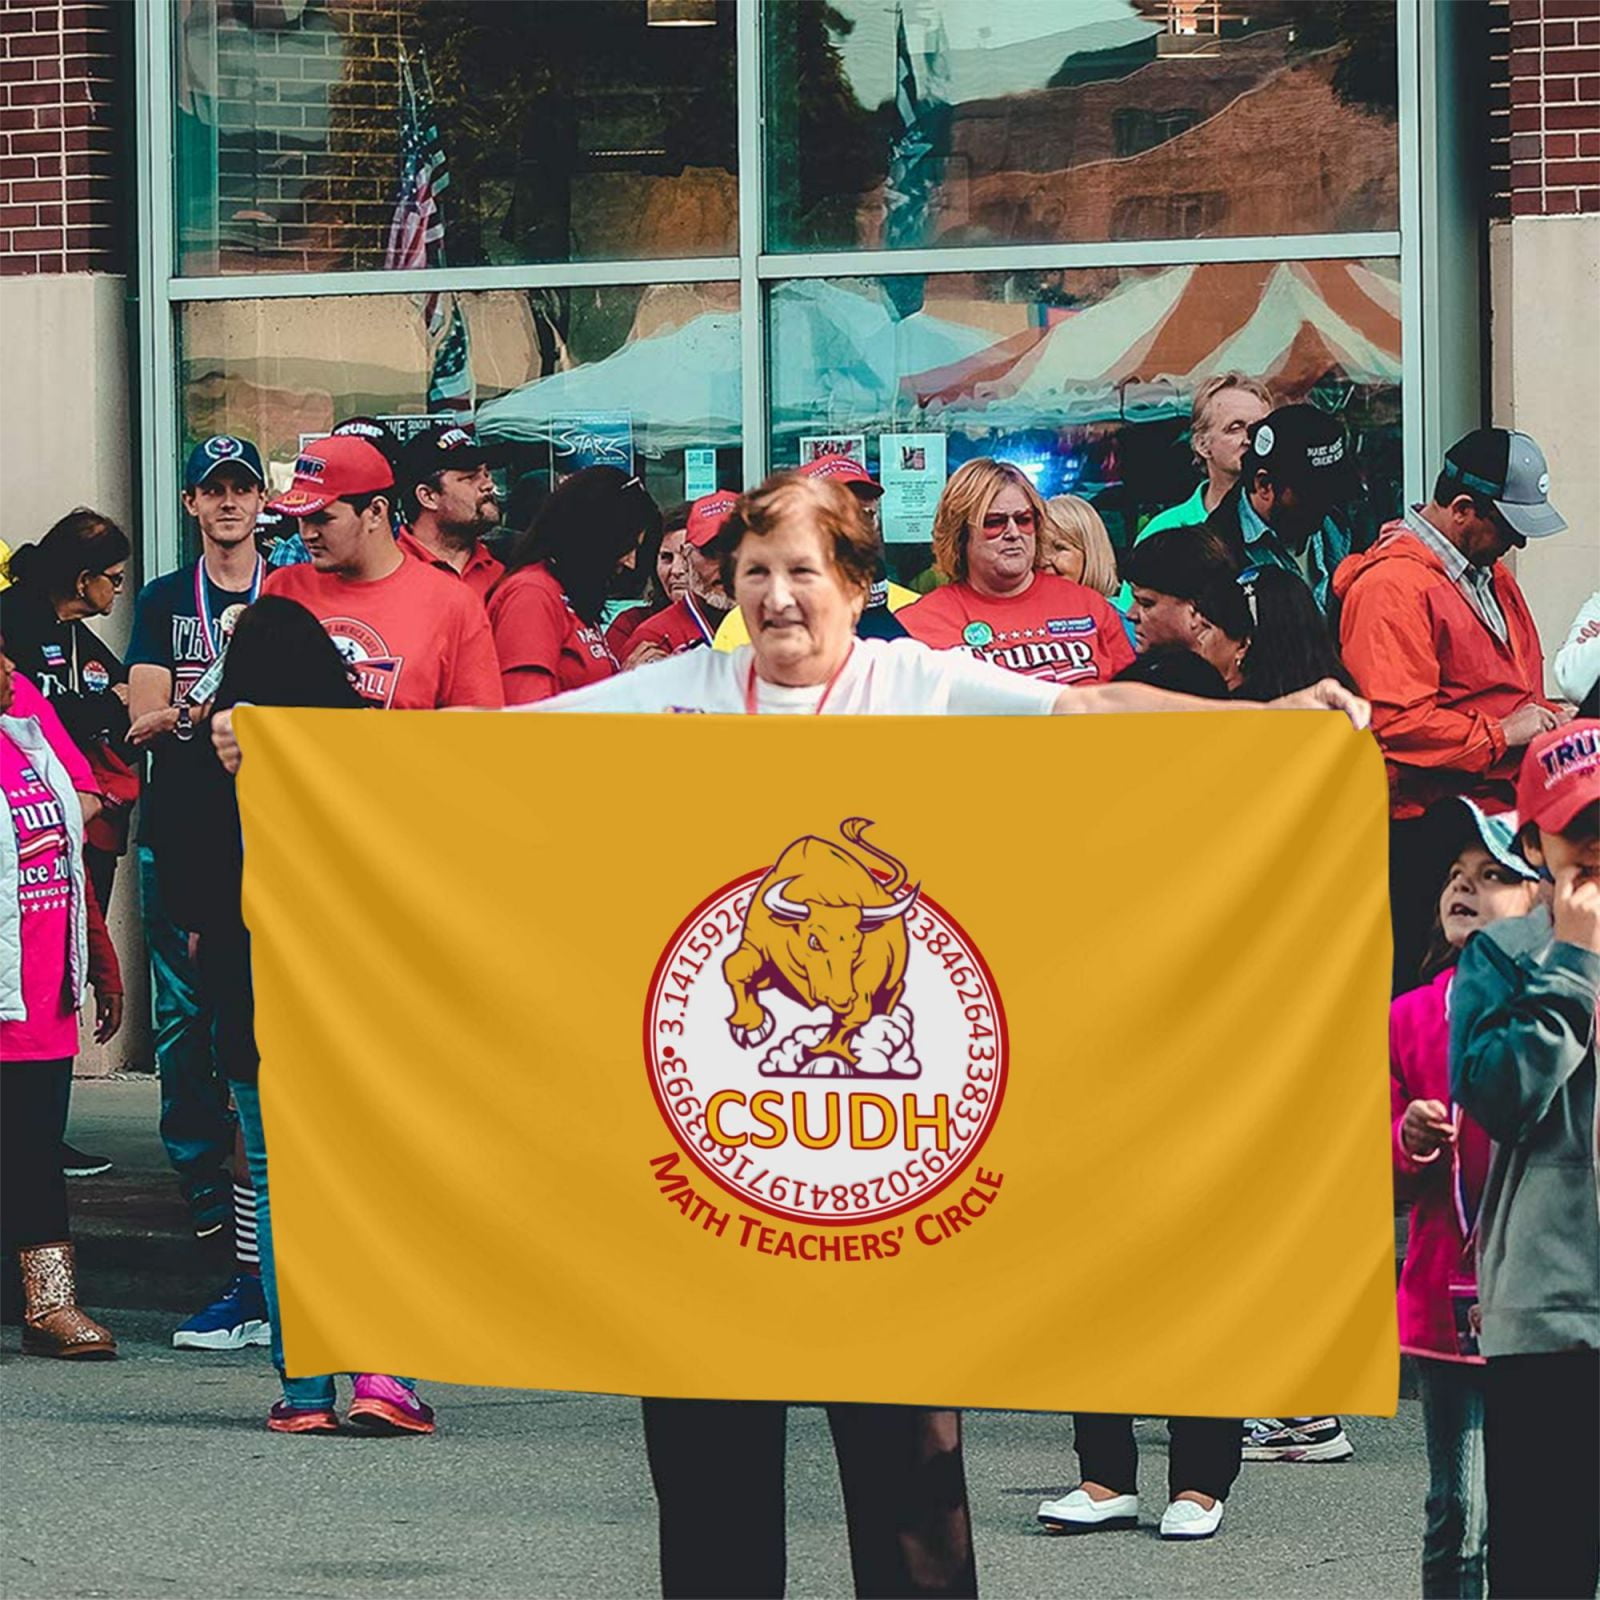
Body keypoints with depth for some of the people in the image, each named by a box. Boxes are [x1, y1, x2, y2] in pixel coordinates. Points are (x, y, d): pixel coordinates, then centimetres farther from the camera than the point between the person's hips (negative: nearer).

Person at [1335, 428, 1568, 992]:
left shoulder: (1490, 574, 19)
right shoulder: (1392, 586, -13)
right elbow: (1396, 721, -21)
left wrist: (1544, 717, 11)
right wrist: (1499, 736, -14)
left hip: (1502, 813, 9)